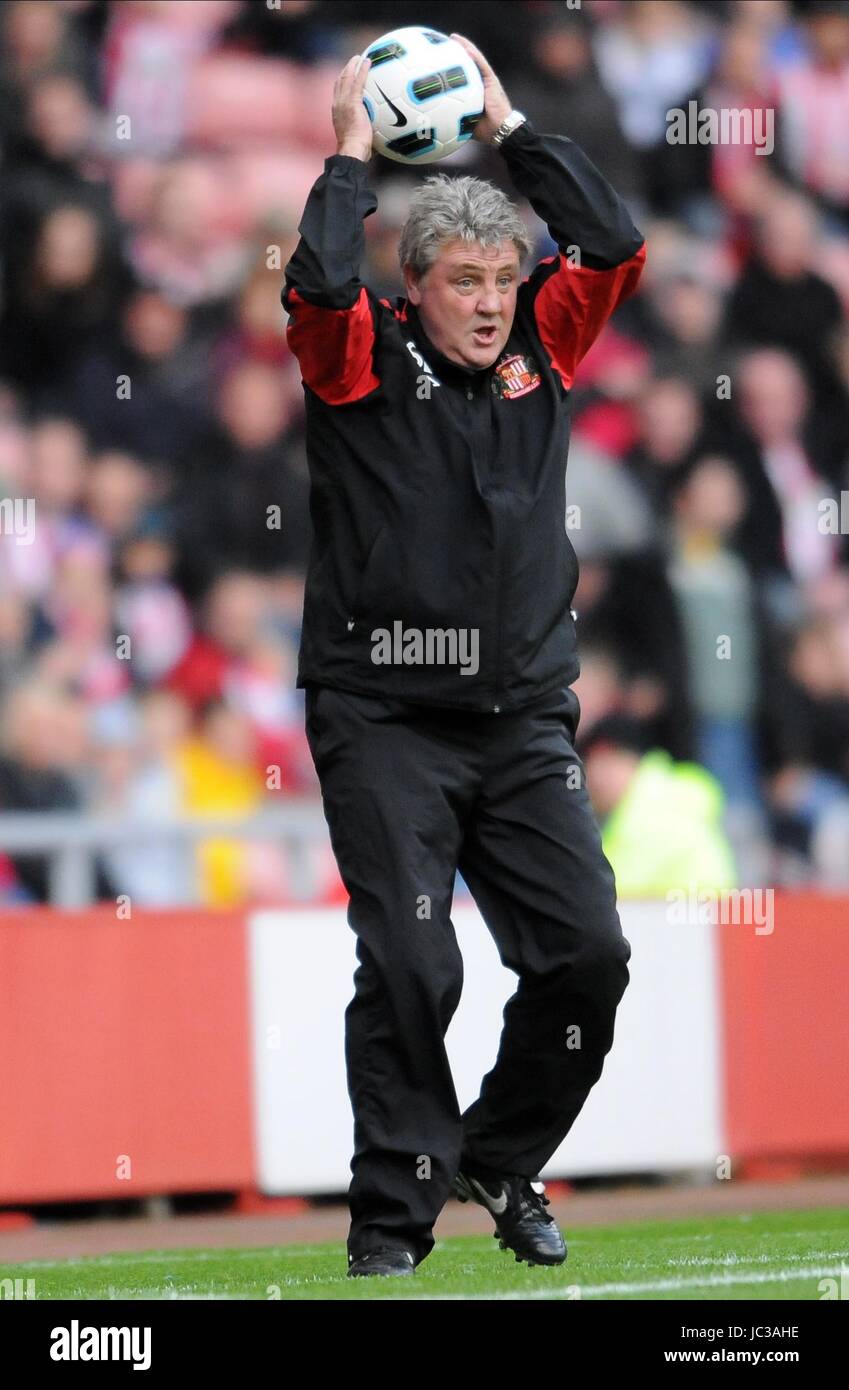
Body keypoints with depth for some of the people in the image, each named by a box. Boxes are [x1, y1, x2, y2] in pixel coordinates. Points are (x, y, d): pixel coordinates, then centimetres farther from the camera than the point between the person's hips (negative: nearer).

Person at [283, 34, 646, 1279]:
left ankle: (503, 1163, 19)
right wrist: (351, 158, -8)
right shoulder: (366, 362, -3)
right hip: (385, 721, -4)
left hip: (525, 718, 4)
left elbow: (614, 247, 0)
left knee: (587, 954, -3)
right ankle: (394, 1211, 0)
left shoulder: (539, 349, 9)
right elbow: (318, 283, -22)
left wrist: (508, 127, 4)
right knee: (410, 969, -12)